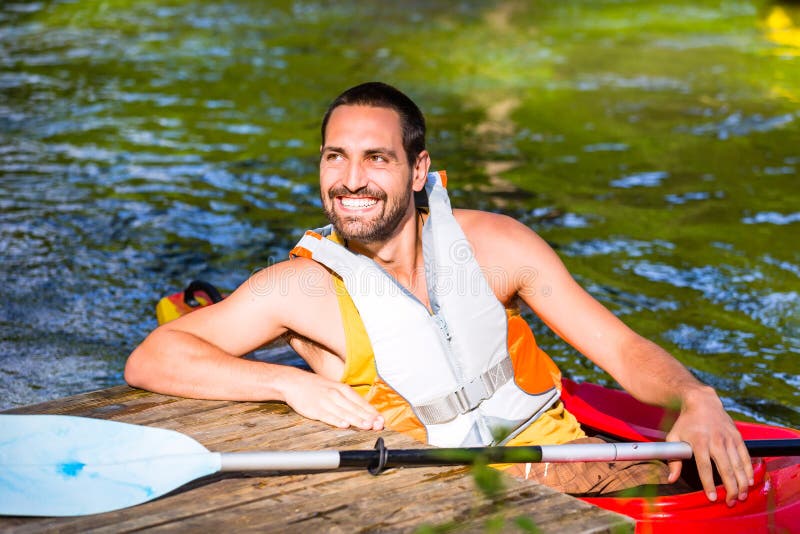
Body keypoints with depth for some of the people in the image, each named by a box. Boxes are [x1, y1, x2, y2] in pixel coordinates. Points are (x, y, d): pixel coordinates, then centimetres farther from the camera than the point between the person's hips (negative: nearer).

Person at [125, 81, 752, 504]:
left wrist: (696, 399, -25)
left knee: (708, 481, -21)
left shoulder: (494, 244, -3)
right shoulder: (303, 287, -9)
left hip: (556, 463, 2)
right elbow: (147, 360, -12)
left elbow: (624, 350, -3)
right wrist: (291, 382, -25)